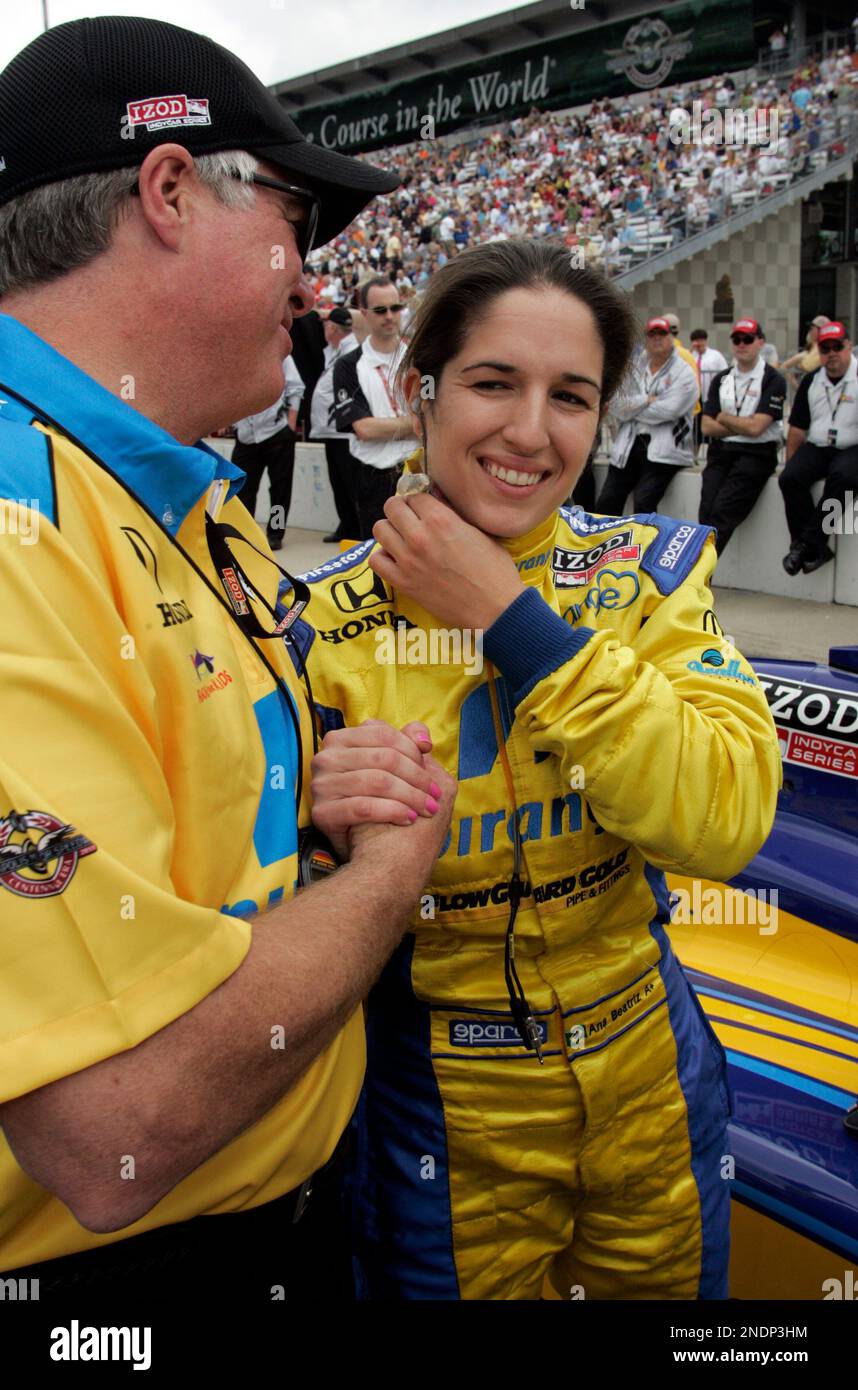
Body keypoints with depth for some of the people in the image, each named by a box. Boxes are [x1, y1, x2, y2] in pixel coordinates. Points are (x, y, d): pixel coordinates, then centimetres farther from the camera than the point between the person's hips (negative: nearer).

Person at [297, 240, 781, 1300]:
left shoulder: (649, 570, -9)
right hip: (443, 1113, -2)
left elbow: (729, 819, -23)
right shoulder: (325, 623, -15)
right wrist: (326, 831, -30)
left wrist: (511, 617, -25)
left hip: (651, 1080, 3)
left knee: (665, 1281, 27)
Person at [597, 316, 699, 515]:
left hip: (663, 451, -5)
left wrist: (631, 407, -2)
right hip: (629, 445, 5)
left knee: (643, 503, -20)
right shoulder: (633, 369, 13)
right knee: (606, 503, 1)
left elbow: (667, 411, -14)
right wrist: (646, 400, -11)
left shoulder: (684, 373, 0)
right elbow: (616, 406, 1)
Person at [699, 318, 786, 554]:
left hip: (756, 454, -5)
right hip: (721, 452, 5)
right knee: (707, 509, -20)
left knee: (723, 511, -23)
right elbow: (707, 427, 8)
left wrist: (723, 418, 3)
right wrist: (743, 426, -3)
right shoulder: (721, 379, 16)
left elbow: (755, 428, -12)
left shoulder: (773, 380, -1)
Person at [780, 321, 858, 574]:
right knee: (790, 478, -25)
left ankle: (808, 543, -29)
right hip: (816, 448, 5)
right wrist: (789, 462, 8)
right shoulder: (811, 381, 13)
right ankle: (817, 549, -21)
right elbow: (798, 428, 16)